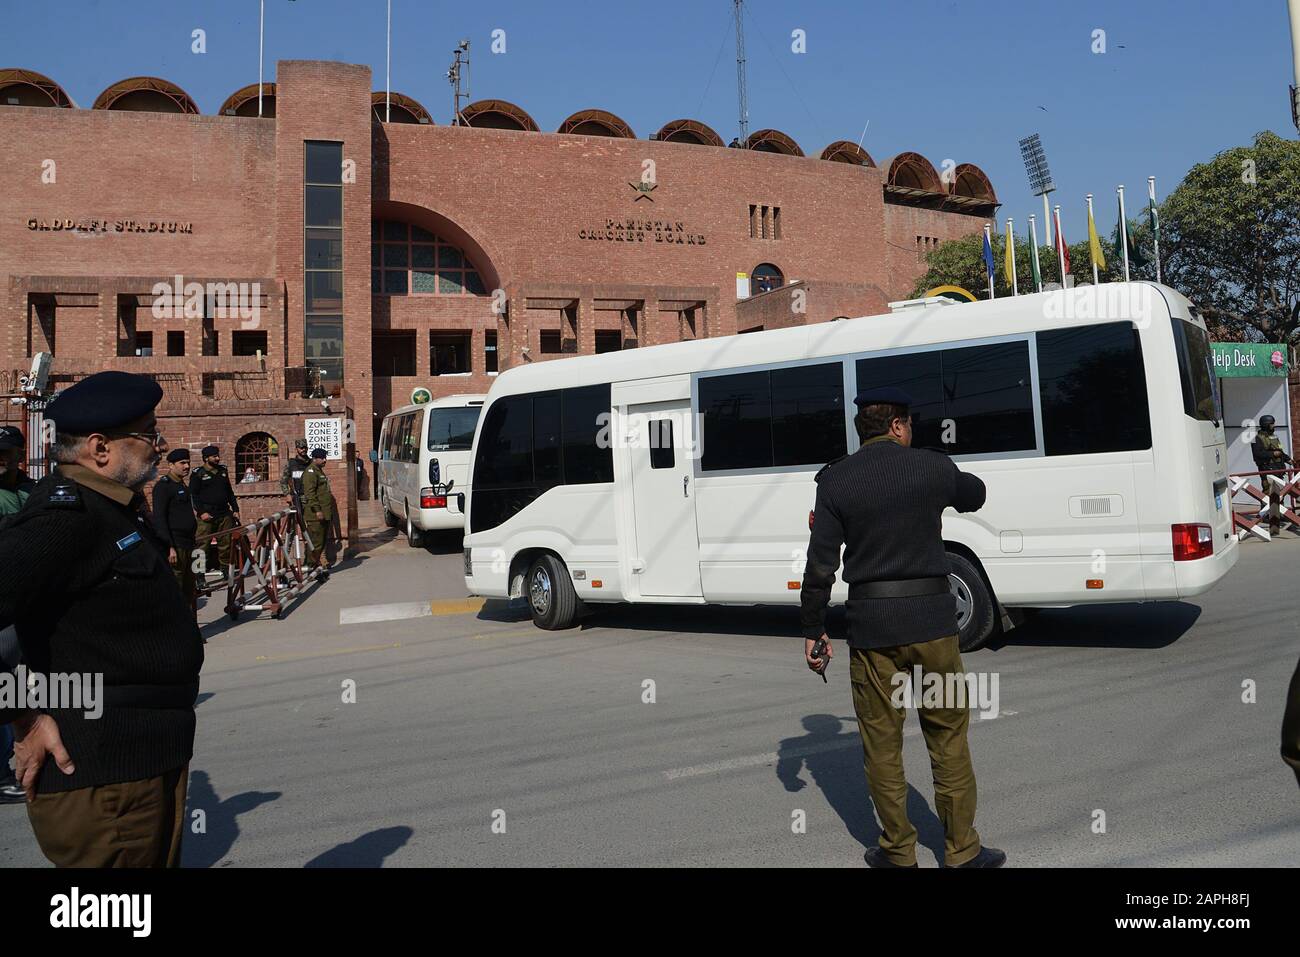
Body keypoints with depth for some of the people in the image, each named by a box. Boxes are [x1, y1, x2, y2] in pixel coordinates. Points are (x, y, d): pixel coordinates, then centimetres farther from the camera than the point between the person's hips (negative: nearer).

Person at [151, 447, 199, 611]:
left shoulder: (182, 486, 19)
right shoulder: (163, 486, -9)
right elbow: (159, 518, -16)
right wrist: (170, 547, -22)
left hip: (188, 546, 9)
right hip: (175, 547, -9)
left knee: (190, 591, 13)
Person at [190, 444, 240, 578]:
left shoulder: (223, 471, 17)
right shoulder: (198, 474, 0)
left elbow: (229, 492, 23)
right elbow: (193, 495, -4)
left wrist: (235, 509, 15)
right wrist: (201, 512, -14)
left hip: (224, 514, 5)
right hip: (207, 515, -5)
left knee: (226, 542, 5)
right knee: (203, 543, -7)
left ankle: (225, 567, 16)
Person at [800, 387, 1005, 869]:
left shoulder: (834, 480, -2)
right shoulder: (931, 466, -1)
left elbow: (821, 563, -6)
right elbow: (974, 495, 22)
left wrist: (812, 630, 2)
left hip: (870, 624, 0)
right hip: (931, 617, 0)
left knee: (881, 743, 11)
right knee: (948, 737, 13)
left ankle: (898, 851, 21)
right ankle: (962, 850, 21)